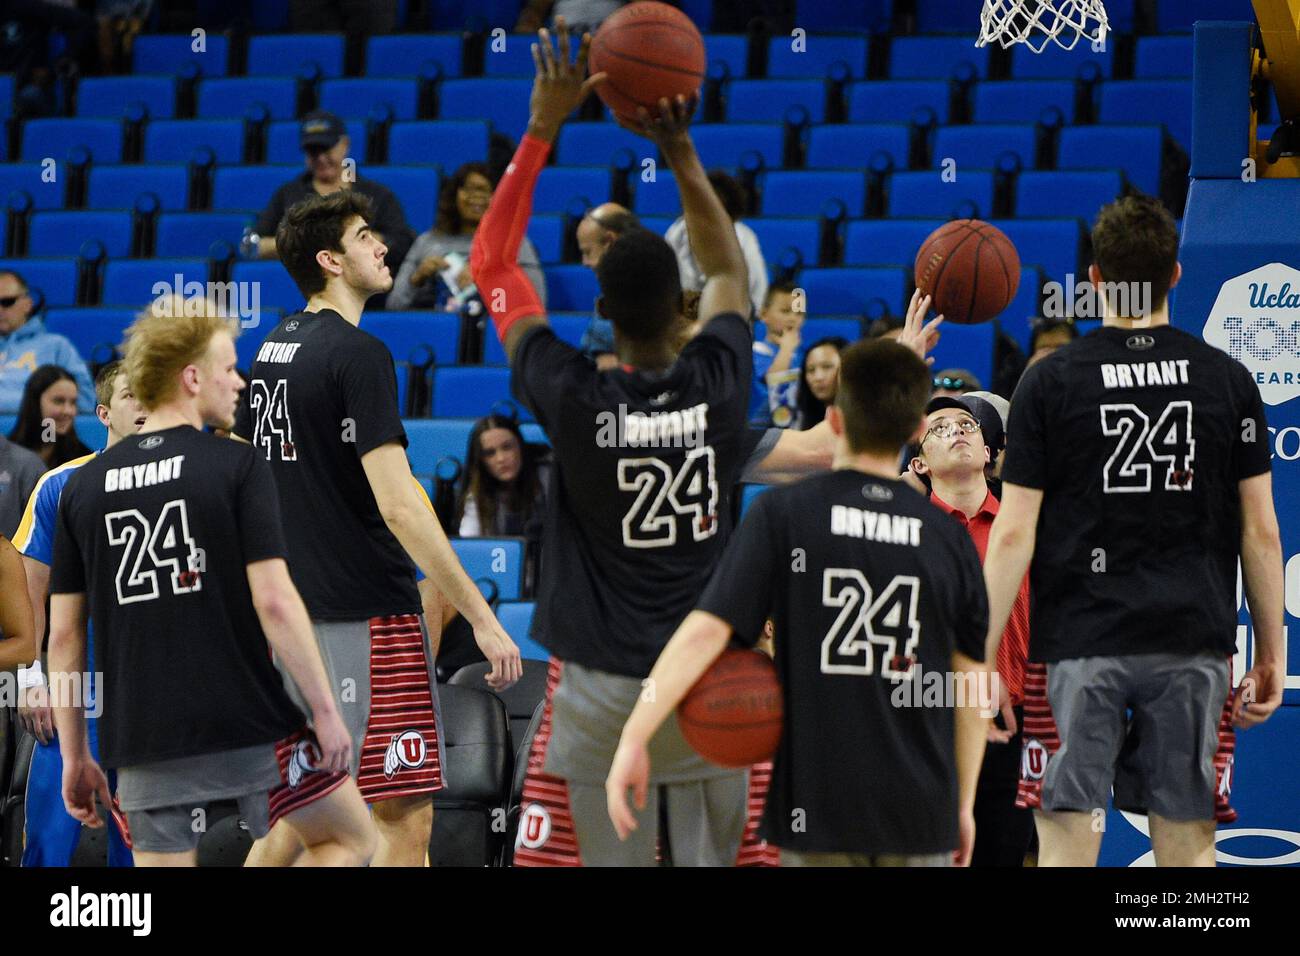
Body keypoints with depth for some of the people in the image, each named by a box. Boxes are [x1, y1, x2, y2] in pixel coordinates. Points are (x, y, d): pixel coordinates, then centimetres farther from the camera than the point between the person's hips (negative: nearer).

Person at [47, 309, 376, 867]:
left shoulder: (83, 486, 7)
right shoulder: (238, 466, -5)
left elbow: (63, 635, 7)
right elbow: (274, 601, -13)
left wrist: (74, 755, 13)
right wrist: (324, 710, -6)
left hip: (142, 740, 4)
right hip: (251, 727, -3)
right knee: (351, 840, 17)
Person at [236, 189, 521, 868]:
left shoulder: (273, 348, 12)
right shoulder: (358, 354, -14)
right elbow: (398, 506, -20)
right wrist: (481, 617, -19)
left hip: (298, 609, 9)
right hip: (369, 617, -9)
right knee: (405, 817, -6)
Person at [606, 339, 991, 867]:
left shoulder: (782, 513, -5)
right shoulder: (947, 536, 1)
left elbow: (706, 629, -13)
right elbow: (971, 682, 5)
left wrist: (633, 739, -12)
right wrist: (964, 803, 16)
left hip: (818, 802, -1)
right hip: (920, 807, 1)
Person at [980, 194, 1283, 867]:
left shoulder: (1049, 383, -2)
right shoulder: (1228, 381, 3)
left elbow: (1014, 535, -4)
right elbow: (1260, 531, 4)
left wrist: (980, 659, 0)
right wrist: (1271, 653, 12)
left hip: (1080, 643, -2)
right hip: (1192, 643, 2)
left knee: (1065, 836, 0)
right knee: (1187, 838, 6)